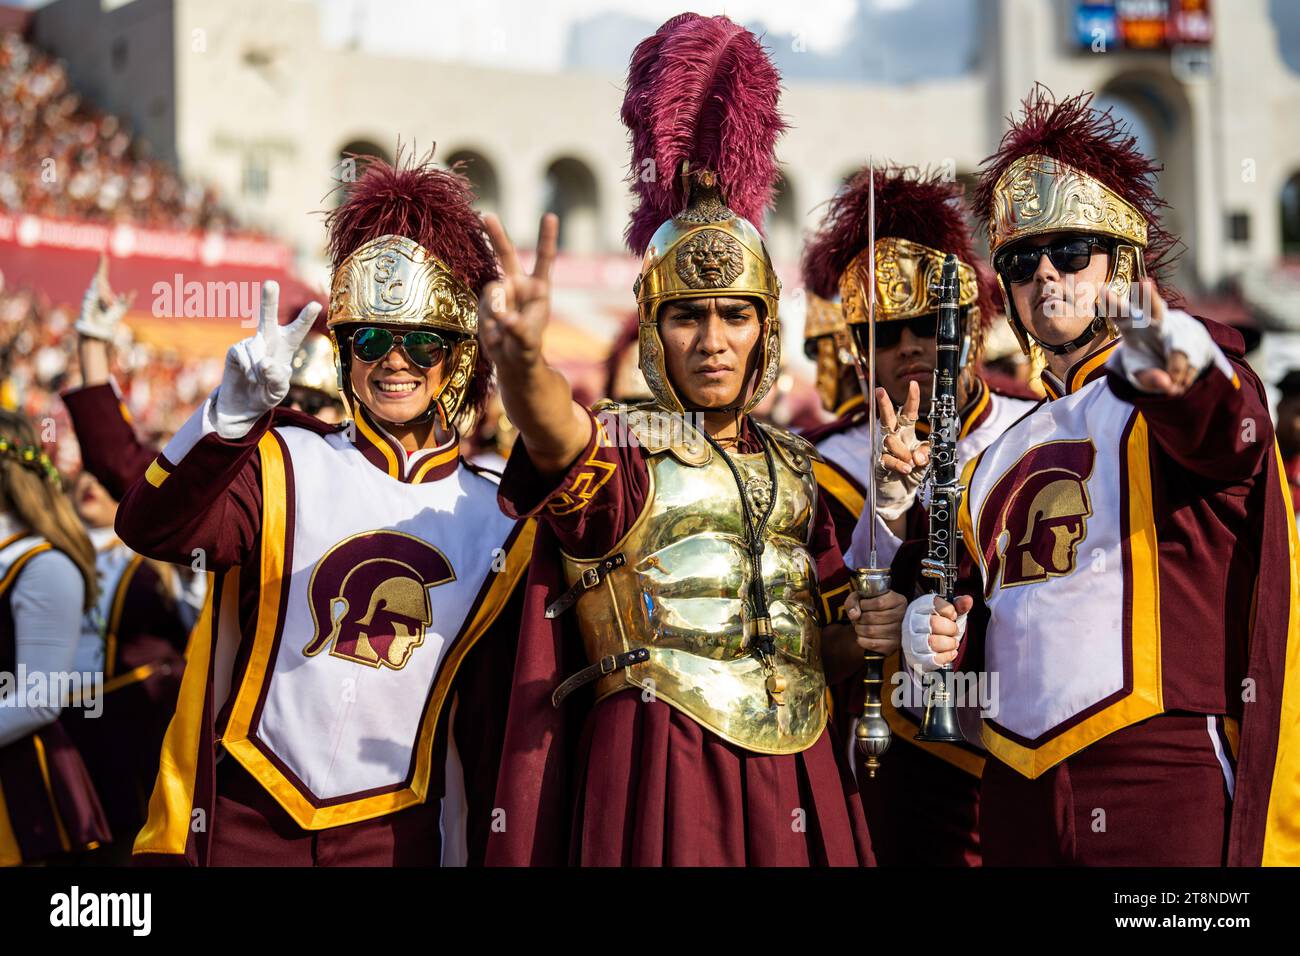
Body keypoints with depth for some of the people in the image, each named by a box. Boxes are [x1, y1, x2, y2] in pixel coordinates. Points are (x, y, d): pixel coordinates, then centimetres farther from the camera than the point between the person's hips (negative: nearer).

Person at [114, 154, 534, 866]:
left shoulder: (498, 525, 5)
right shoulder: (283, 465, -1)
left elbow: (487, 724, 10)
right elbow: (153, 528, -21)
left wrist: (480, 852, 9)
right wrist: (235, 410, -34)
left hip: (393, 833, 2)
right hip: (246, 822, -2)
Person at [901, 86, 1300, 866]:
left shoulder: (1162, 398, 0)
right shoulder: (1003, 451, 19)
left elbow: (1230, 433, -24)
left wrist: (1184, 367, -47)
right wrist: (943, 633, 6)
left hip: (1163, 782, -6)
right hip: (1017, 796, 6)